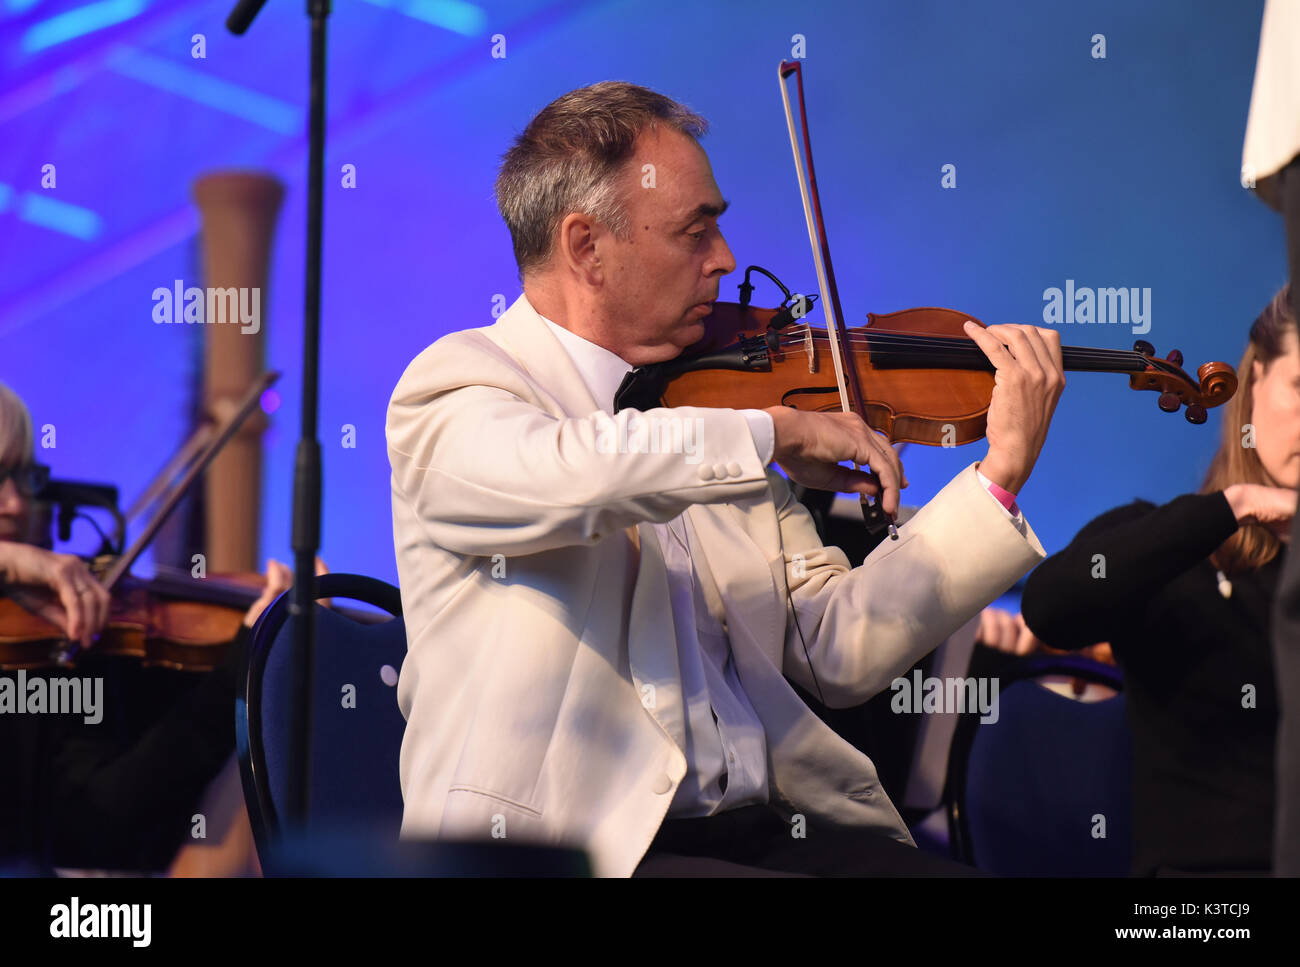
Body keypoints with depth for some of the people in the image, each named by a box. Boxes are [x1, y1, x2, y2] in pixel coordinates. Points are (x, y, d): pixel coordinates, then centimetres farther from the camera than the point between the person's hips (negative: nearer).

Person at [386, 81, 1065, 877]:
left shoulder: (710, 400, 17)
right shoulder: (454, 385, -1)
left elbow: (841, 654, 9)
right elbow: (563, 474, -27)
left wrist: (1000, 475, 4)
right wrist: (775, 431, -16)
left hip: (768, 830, 6)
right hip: (575, 846, -6)